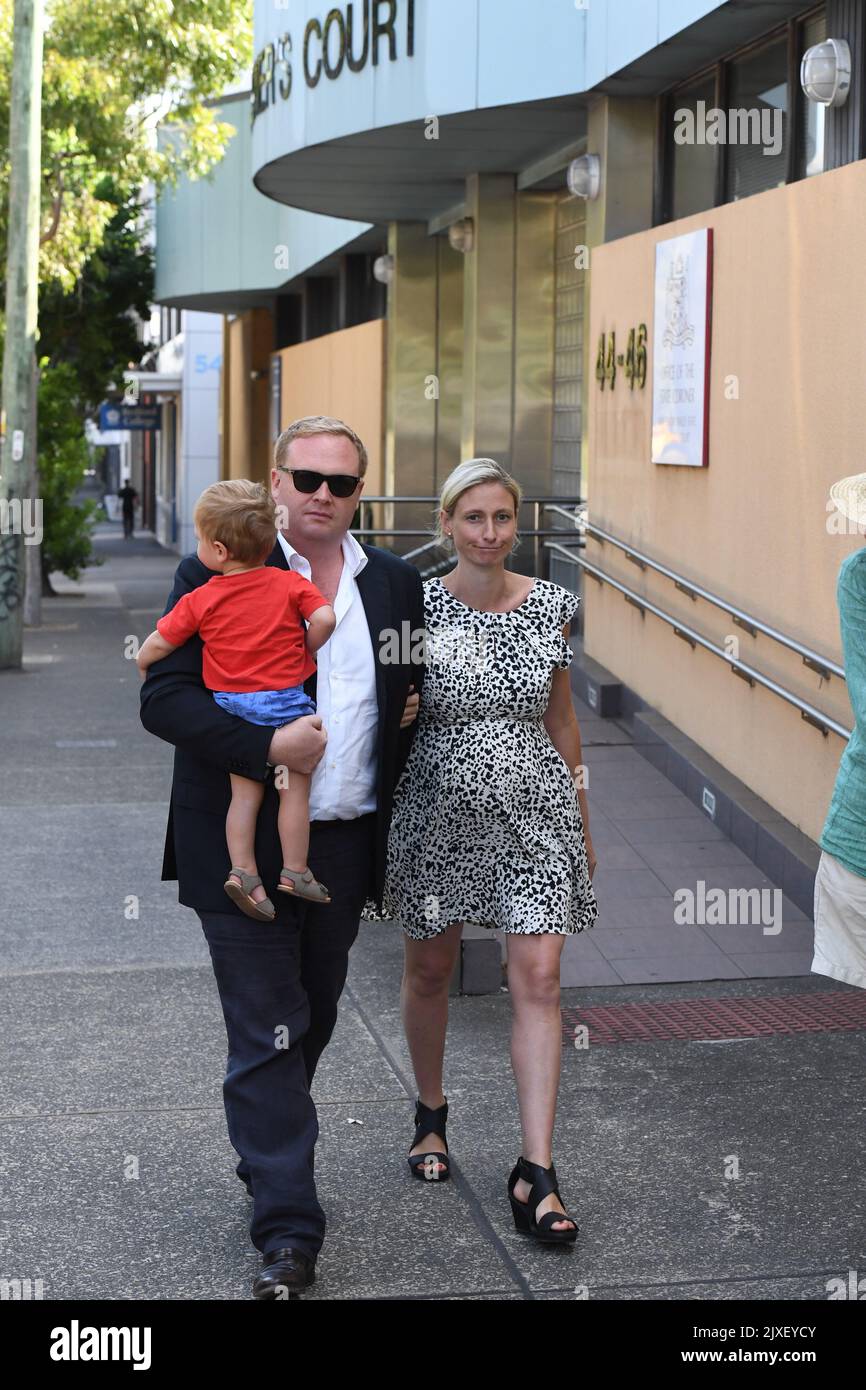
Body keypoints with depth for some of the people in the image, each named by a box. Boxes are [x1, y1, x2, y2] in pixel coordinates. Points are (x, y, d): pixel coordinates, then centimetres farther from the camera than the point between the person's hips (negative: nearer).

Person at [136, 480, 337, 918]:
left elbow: (158, 643, -1)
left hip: (230, 703, 2)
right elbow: (325, 618, -15)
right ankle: (295, 871, 11)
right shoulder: (290, 584, -4)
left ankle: (242, 870, 5)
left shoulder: (201, 599, -4)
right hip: (285, 702, -2)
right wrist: (307, 652, 3)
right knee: (294, 790, 8)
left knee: (245, 792, 12)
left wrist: (144, 662, 21)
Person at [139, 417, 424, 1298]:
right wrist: (265, 747, -25)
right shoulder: (214, 575, -6)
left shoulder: (396, 583, 9)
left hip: (346, 848, 5)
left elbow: (413, 691, 24)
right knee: (267, 1038, -3)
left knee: (308, 1027, 18)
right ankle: (287, 1231, 3)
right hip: (244, 849, -5)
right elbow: (163, 698, -14)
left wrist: (412, 704, 1)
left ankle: (268, 1161, 41)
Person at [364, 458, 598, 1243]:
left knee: (538, 978, -7)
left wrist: (582, 819, 14)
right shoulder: (417, 606, -7)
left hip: (534, 810, 1)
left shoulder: (550, 606, 0)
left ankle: (535, 1173, -4)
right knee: (431, 969, 14)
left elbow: (560, 716, 10)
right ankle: (432, 1112, 40)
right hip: (438, 810, -1)